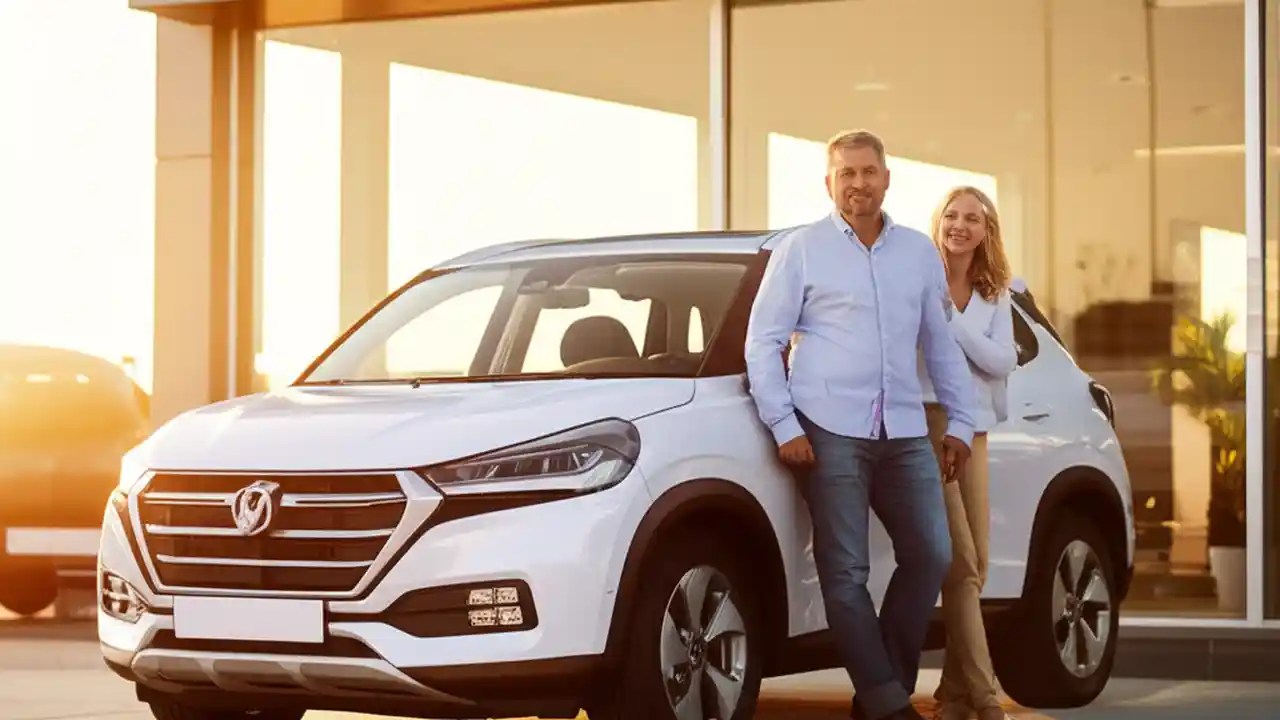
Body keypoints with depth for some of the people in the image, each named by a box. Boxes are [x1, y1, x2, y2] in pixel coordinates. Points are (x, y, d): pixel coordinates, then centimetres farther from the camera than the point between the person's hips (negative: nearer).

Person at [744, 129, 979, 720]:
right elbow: (762, 343, 1)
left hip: (904, 433, 4)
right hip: (830, 432, -4)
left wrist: (960, 421, 14)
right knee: (845, 572, -7)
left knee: (930, 554, -1)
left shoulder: (919, 252, 15)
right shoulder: (801, 250, 4)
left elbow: (942, 344, 21)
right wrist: (784, 425, -7)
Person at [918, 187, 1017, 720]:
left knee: (973, 566, 6)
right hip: (926, 421, -6)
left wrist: (949, 318, -10)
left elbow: (1002, 361, -2)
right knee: (961, 563, -12)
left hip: (973, 430, 6)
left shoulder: (994, 296, 13)